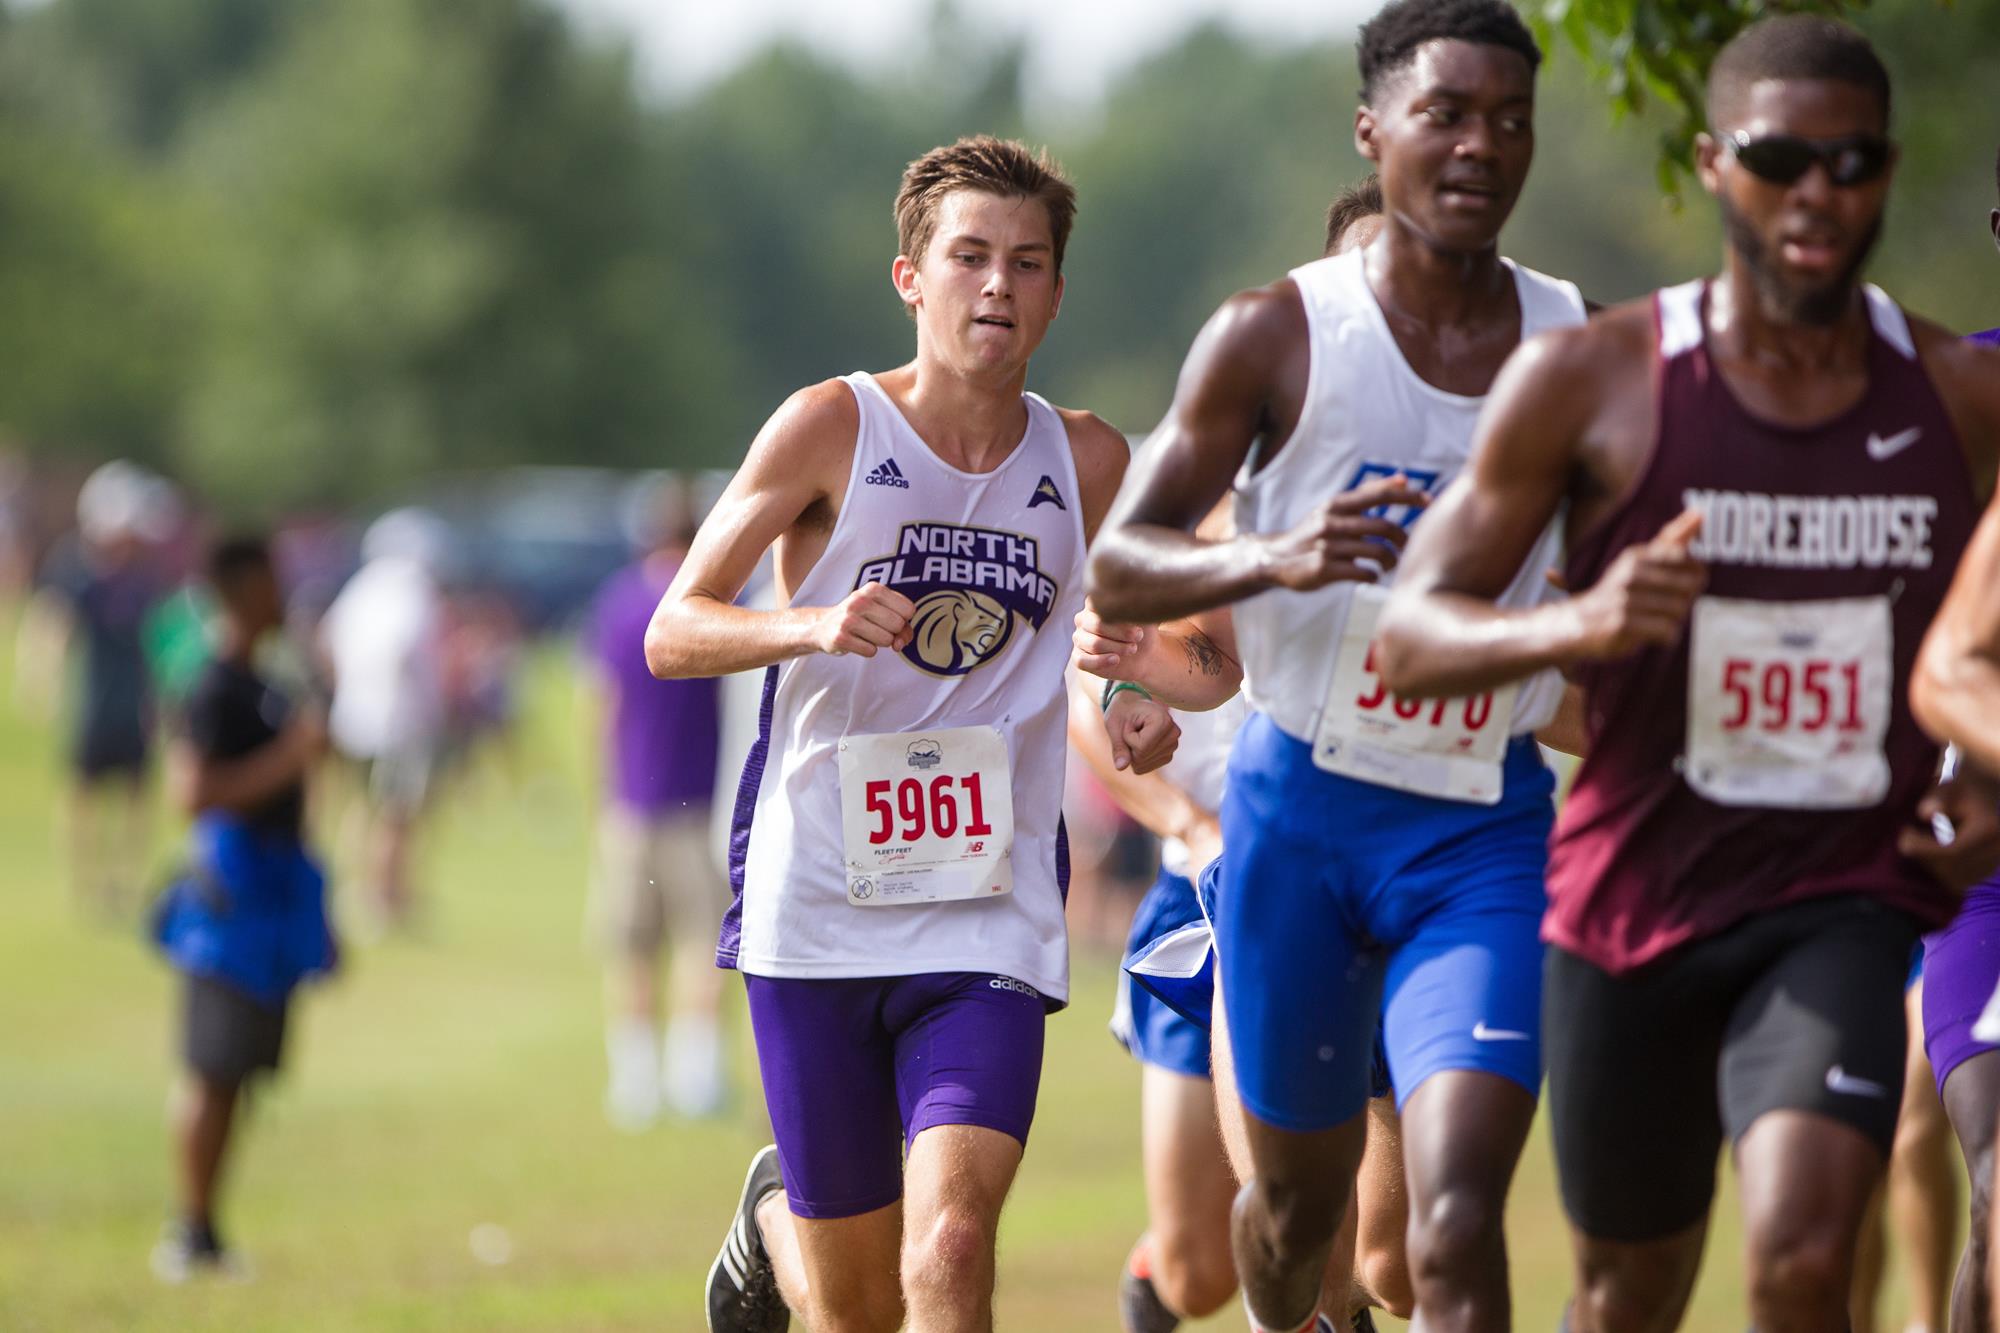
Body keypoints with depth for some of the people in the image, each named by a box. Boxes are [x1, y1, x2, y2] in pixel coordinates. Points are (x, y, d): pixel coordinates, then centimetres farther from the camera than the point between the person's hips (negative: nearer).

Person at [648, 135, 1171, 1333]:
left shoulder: (1088, 462, 4)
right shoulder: (833, 428, -5)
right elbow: (670, 635, -4)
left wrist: (1145, 709, -2)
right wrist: (811, 626, -23)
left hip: (991, 916, 1)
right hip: (816, 906, -1)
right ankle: (776, 1220, 45)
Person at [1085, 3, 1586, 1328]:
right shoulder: (1279, 336, -4)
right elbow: (1115, 568, -5)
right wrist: (1275, 559, -25)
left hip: (1488, 826, 0)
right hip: (1303, 806, 0)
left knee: (1457, 1212, -18)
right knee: (1301, 1189, 16)